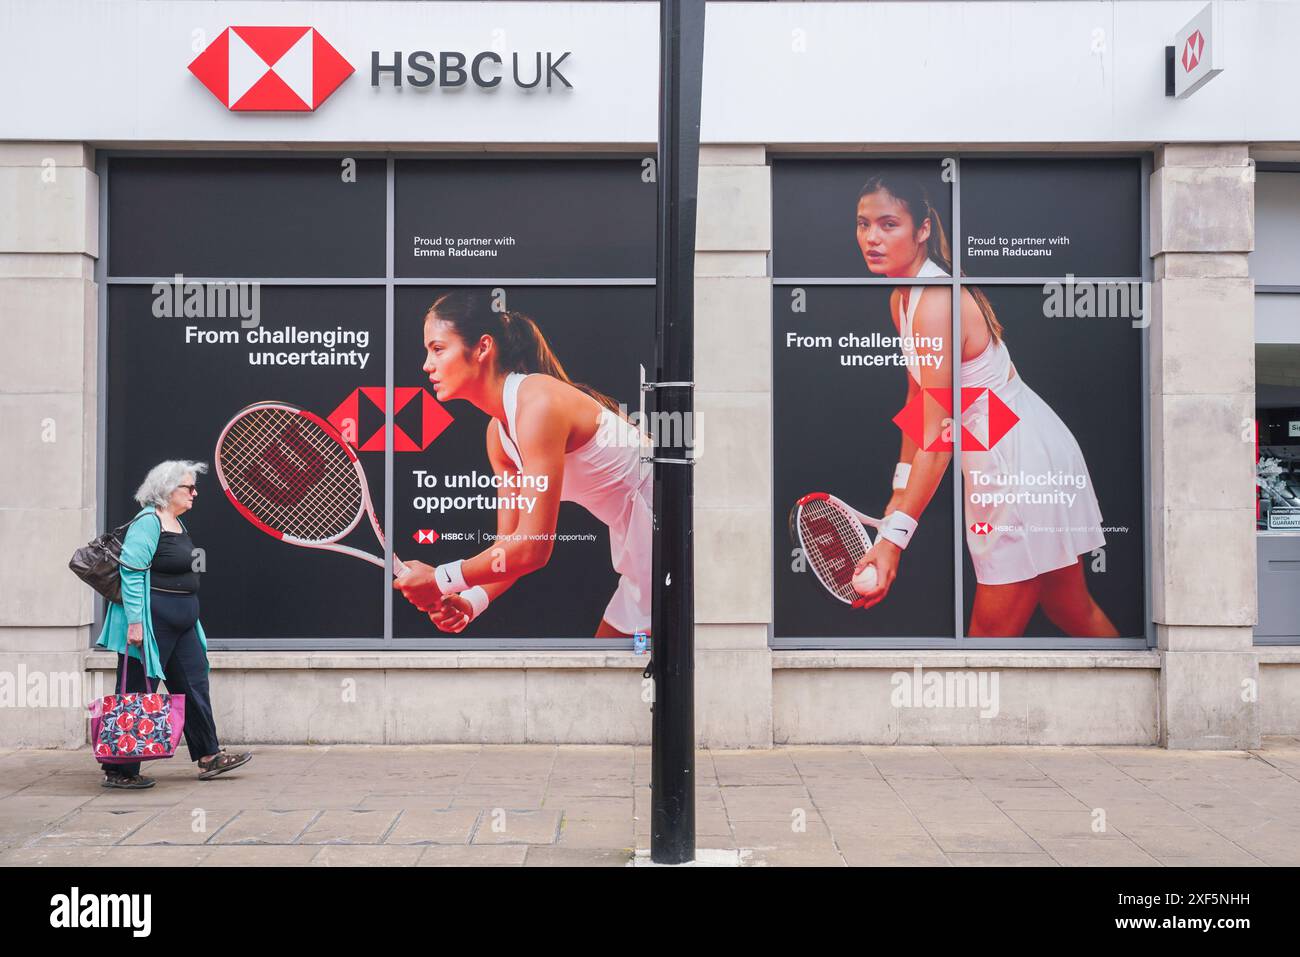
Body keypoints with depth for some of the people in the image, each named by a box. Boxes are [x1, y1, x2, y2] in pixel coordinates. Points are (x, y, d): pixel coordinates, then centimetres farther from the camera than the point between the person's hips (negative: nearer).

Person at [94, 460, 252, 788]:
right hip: (151, 622, -10)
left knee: (193, 684, 11)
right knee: (136, 692, -1)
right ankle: (118, 771, 8)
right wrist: (135, 622, -24)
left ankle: (208, 757, 19)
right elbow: (131, 573, -20)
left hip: (181, 624, 10)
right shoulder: (148, 521, -14)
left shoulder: (177, 522, 14)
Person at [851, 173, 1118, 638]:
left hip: (1025, 459, -9)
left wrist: (894, 537, -28)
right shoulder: (900, 300, 7)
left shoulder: (937, 302, -23)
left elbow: (938, 438, -26)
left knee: (992, 629, -2)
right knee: (1073, 611, 18)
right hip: (995, 463, 9)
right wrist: (900, 491, 8)